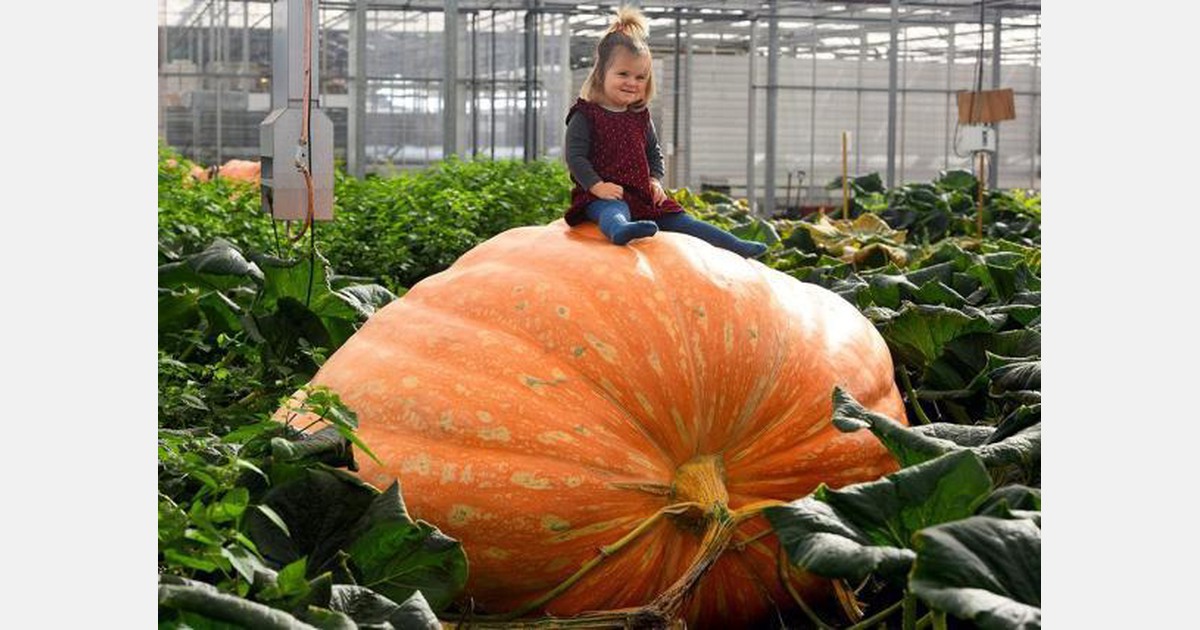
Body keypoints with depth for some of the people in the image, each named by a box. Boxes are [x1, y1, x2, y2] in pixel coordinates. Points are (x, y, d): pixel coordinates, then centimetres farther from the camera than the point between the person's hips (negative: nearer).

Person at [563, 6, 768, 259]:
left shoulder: (640, 117, 16)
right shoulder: (585, 115, -5)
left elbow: (654, 153, 25)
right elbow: (575, 156, -11)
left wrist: (655, 180, 7)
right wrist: (597, 186, -23)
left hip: (641, 193, 7)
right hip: (605, 195, -7)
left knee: (678, 219, 1)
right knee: (614, 212, -40)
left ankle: (735, 247, -2)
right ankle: (621, 231, -75)